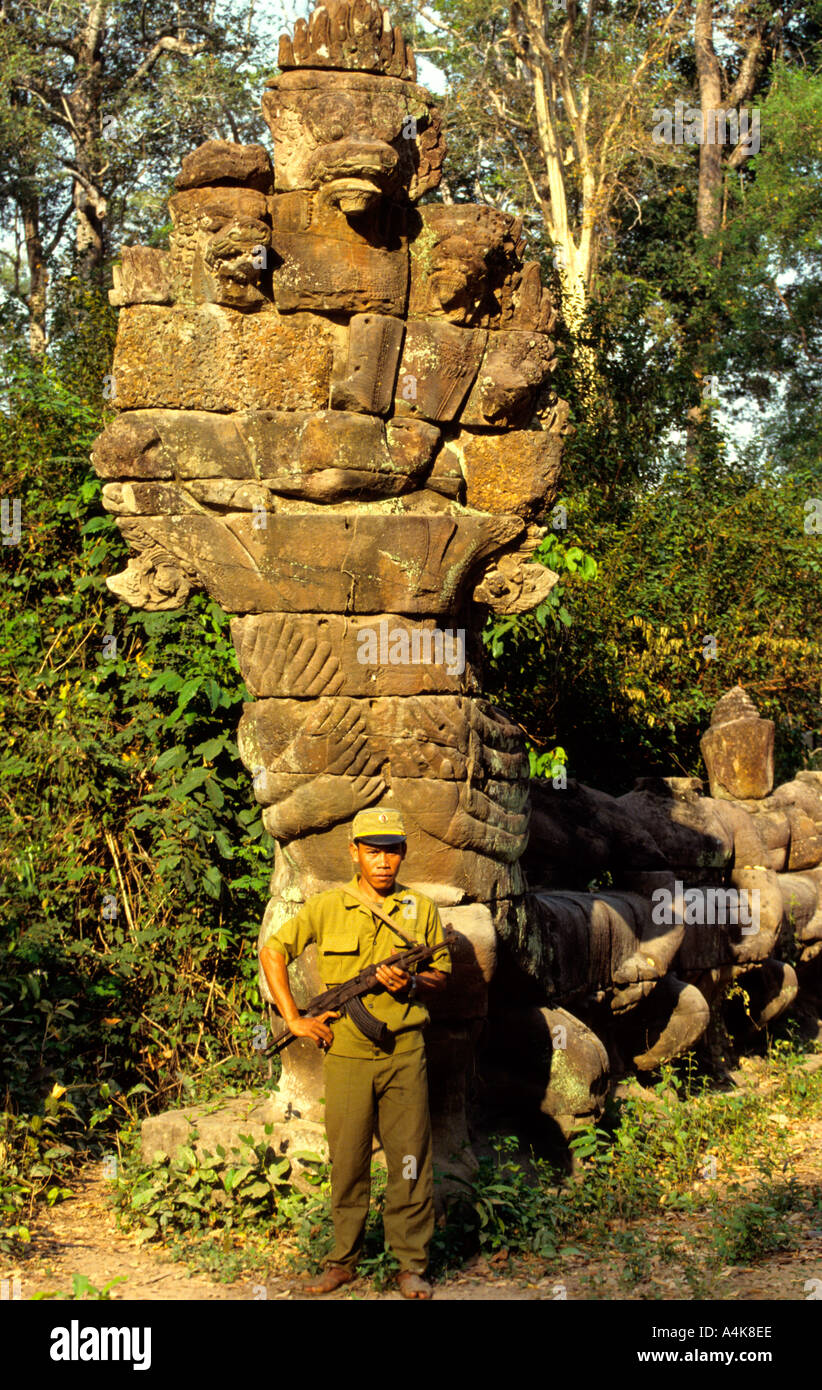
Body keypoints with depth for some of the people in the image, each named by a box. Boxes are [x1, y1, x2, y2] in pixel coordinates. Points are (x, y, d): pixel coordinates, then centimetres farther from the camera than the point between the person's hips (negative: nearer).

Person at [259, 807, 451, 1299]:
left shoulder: (421, 909, 4)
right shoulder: (328, 908, 1)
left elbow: (442, 973, 11)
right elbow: (273, 951, 6)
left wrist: (413, 984, -11)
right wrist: (293, 1018, 0)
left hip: (404, 1054, 0)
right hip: (346, 1053, 0)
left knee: (410, 1161, 1)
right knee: (348, 1161, 8)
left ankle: (412, 1264, 11)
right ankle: (343, 1261, 19)